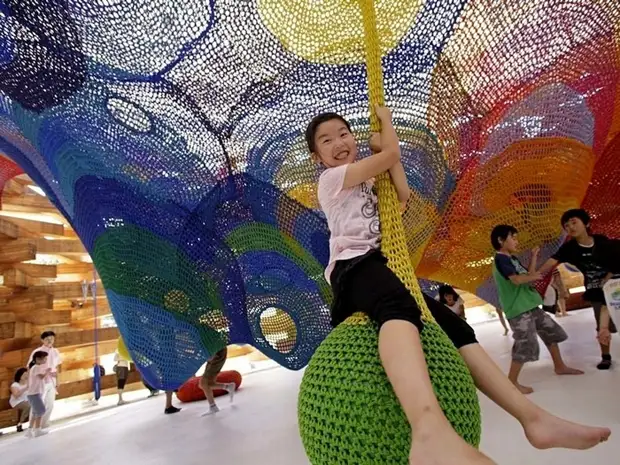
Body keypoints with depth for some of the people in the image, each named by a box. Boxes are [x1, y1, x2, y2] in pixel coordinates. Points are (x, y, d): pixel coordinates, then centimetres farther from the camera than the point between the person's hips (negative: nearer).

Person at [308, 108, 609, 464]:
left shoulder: (367, 182, 31)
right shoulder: (331, 178, 5)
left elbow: (403, 195, 16)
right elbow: (391, 153, -1)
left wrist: (387, 157, 16)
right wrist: (385, 119, 17)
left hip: (381, 268, 9)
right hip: (354, 266, -9)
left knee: (455, 327, -2)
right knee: (399, 305, -43)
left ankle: (532, 416, 0)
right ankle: (432, 432, -69)